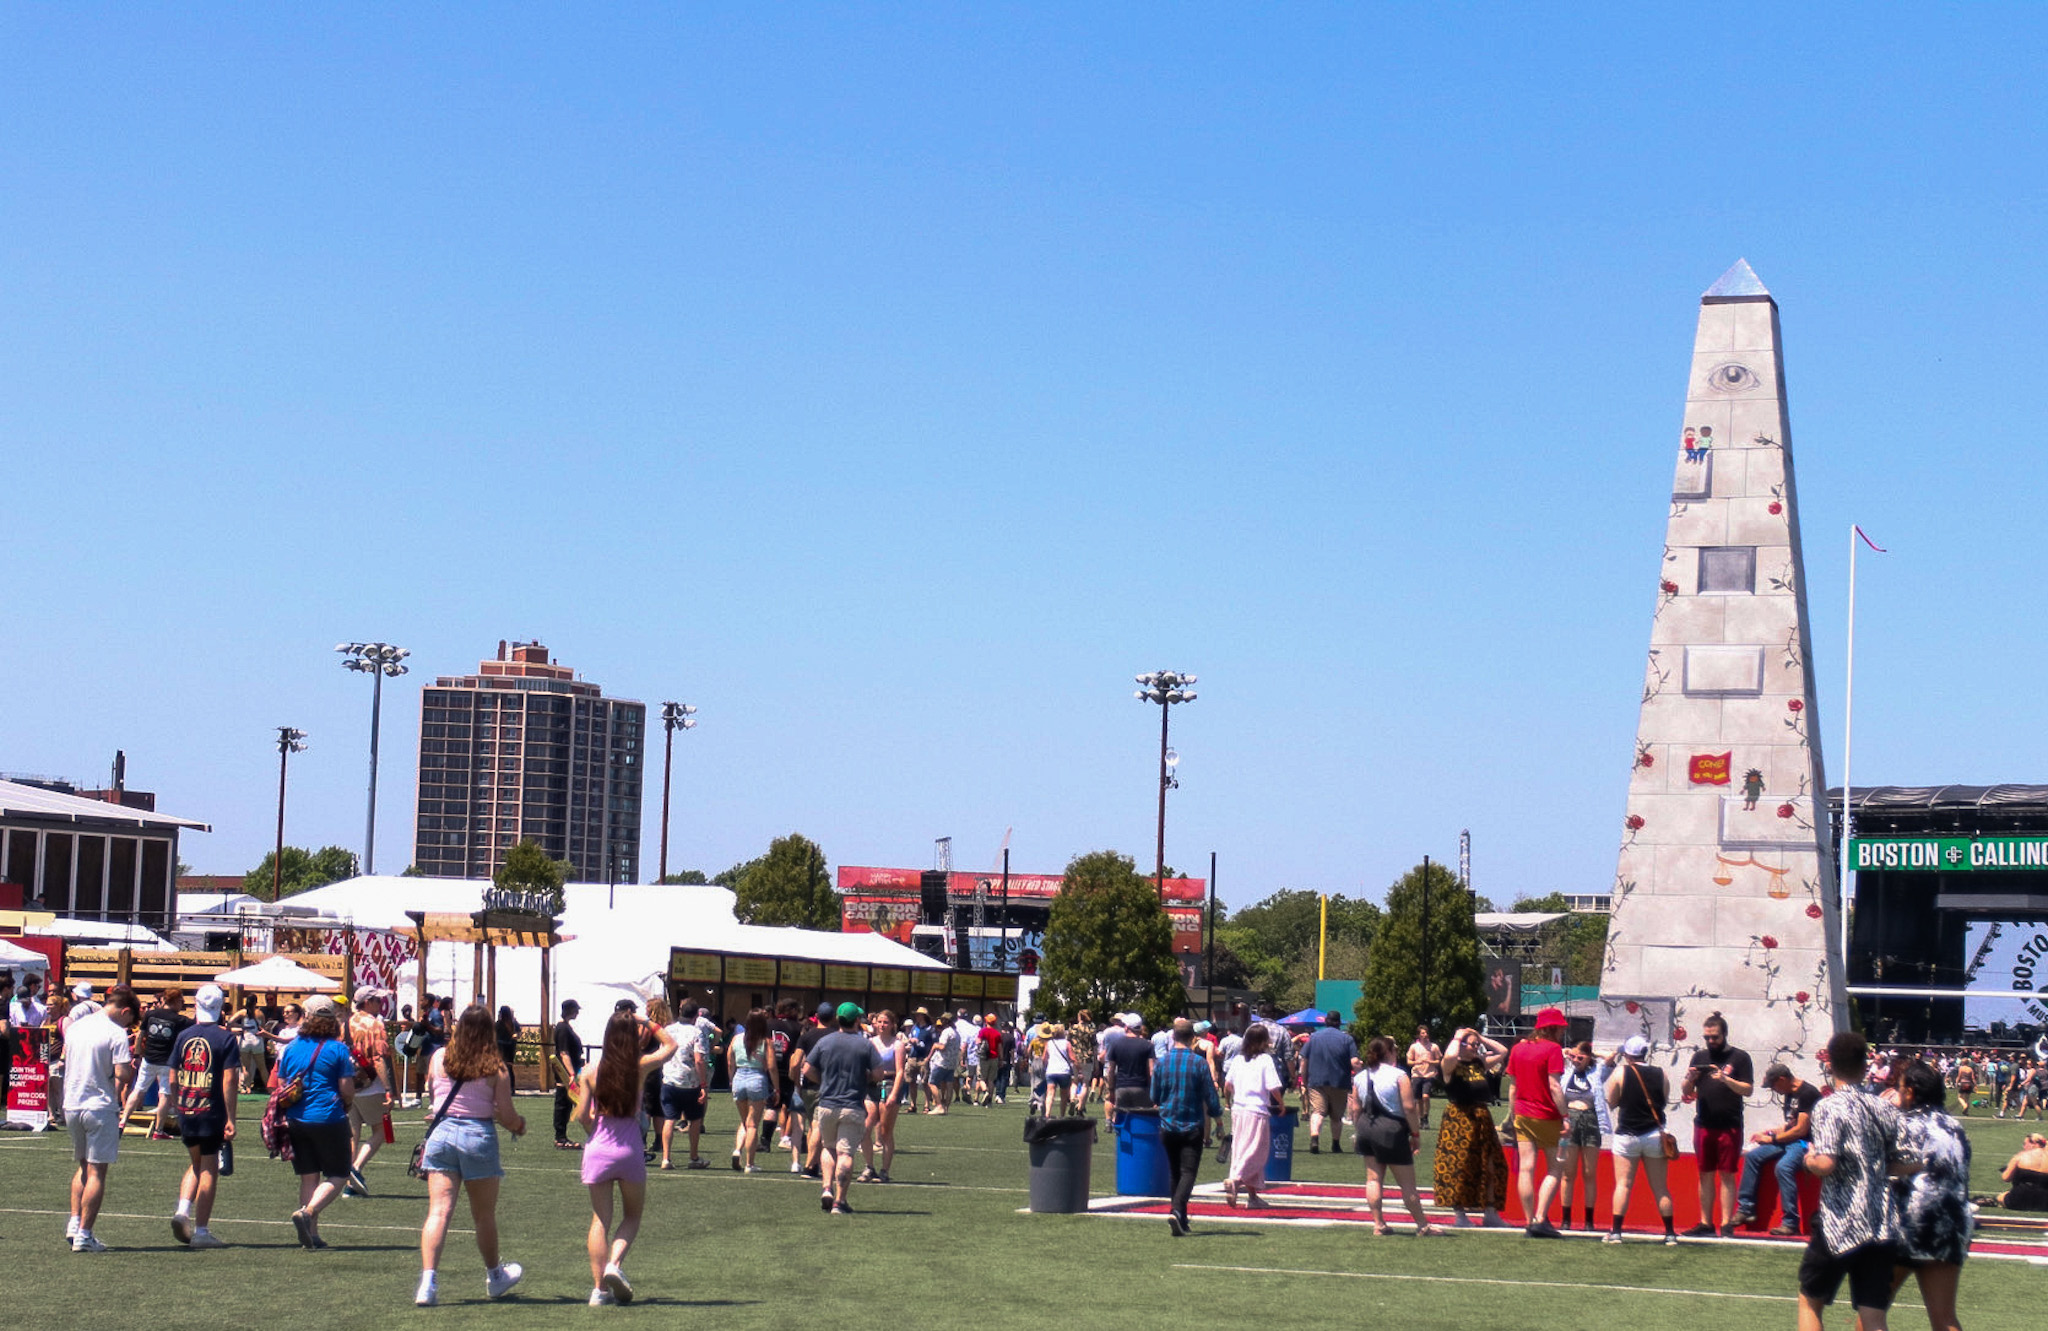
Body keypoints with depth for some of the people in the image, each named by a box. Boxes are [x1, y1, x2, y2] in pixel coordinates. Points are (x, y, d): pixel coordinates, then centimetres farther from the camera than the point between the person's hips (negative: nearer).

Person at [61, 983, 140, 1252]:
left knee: (84, 1166, 22)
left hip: (71, 1105, 6)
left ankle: (74, 1222, 12)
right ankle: (84, 1235, -2)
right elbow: (122, 1076, -19)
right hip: (100, 1106, -6)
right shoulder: (117, 1034, -12)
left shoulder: (75, 1026, 9)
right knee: (97, 1172, 0)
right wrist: (131, 1066, 1)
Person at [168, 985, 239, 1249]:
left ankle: (182, 1210, 1)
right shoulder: (225, 1038, -8)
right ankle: (201, 1231, 4)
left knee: (195, 1163, 21)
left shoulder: (184, 1036, 5)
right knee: (209, 1169, 3)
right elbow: (229, 1081, -13)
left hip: (185, 1111, 4)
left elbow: (172, 1080, 8)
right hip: (211, 1113, -4)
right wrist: (230, 1119, -10)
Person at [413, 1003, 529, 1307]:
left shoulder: (438, 1058, 1)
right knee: (484, 1215, 15)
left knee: (438, 1211, -4)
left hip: (442, 1132, 2)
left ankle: (428, 1281, -19)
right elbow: (507, 1116, -6)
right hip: (479, 1135, -2)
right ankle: (495, 1277, 35)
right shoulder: (496, 1068, -7)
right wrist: (520, 1124, 16)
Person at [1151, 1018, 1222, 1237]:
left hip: (1167, 1126, 3)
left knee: (1175, 1173, 16)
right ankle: (1175, 1212, -27)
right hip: (1192, 1127, -3)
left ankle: (1181, 1219, 19)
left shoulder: (1161, 1063, -1)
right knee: (1188, 1172, -5)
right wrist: (1217, 1112, 15)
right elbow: (1211, 1099, -6)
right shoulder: (1199, 1063, -9)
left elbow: (1154, 1097, 9)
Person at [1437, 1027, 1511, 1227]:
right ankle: (1459, 1214, 4)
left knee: (1490, 1166, 6)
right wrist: (1457, 1038, -11)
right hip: (1458, 1120, -6)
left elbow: (1503, 1051, 14)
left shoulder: (1481, 1064, 12)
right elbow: (1450, 1055, -29)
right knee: (1458, 1165, -2)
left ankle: (1491, 1213, 13)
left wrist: (1481, 1037, 9)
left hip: (1482, 1120, 6)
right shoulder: (1452, 1066, -6)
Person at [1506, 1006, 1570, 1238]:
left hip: (1523, 1115, 6)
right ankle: (1540, 1219, -8)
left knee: (1526, 1169, 3)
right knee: (1555, 1169, 3)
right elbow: (1554, 1086, -16)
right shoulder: (1553, 1049, -9)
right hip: (1547, 1117, -6)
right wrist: (1565, 1117, -16)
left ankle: (1530, 1222, 4)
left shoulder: (1518, 1048, 10)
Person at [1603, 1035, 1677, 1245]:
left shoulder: (1620, 1073, -6)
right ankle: (1670, 1234, 8)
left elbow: (1611, 1102, 0)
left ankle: (1615, 1231, -4)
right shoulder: (1660, 1074, 2)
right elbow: (1665, 1101, 13)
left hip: (1627, 1135, -2)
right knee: (1660, 1187, 7)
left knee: (1623, 1184, 1)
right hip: (1654, 1135, 2)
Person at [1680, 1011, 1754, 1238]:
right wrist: (1689, 1079, -9)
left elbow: (1748, 1089, -5)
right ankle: (1705, 1223, 10)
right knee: (1705, 1174, 6)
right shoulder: (1700, 1057, 12)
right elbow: (1686, 1091, 13)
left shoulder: (1739, 1058, 1)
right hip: (1703, 1125, 4)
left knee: (1727, 1175, -3)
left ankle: (1726, 1224, -2)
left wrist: (1725, 1079, -20)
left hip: (1729, 1126, -4)